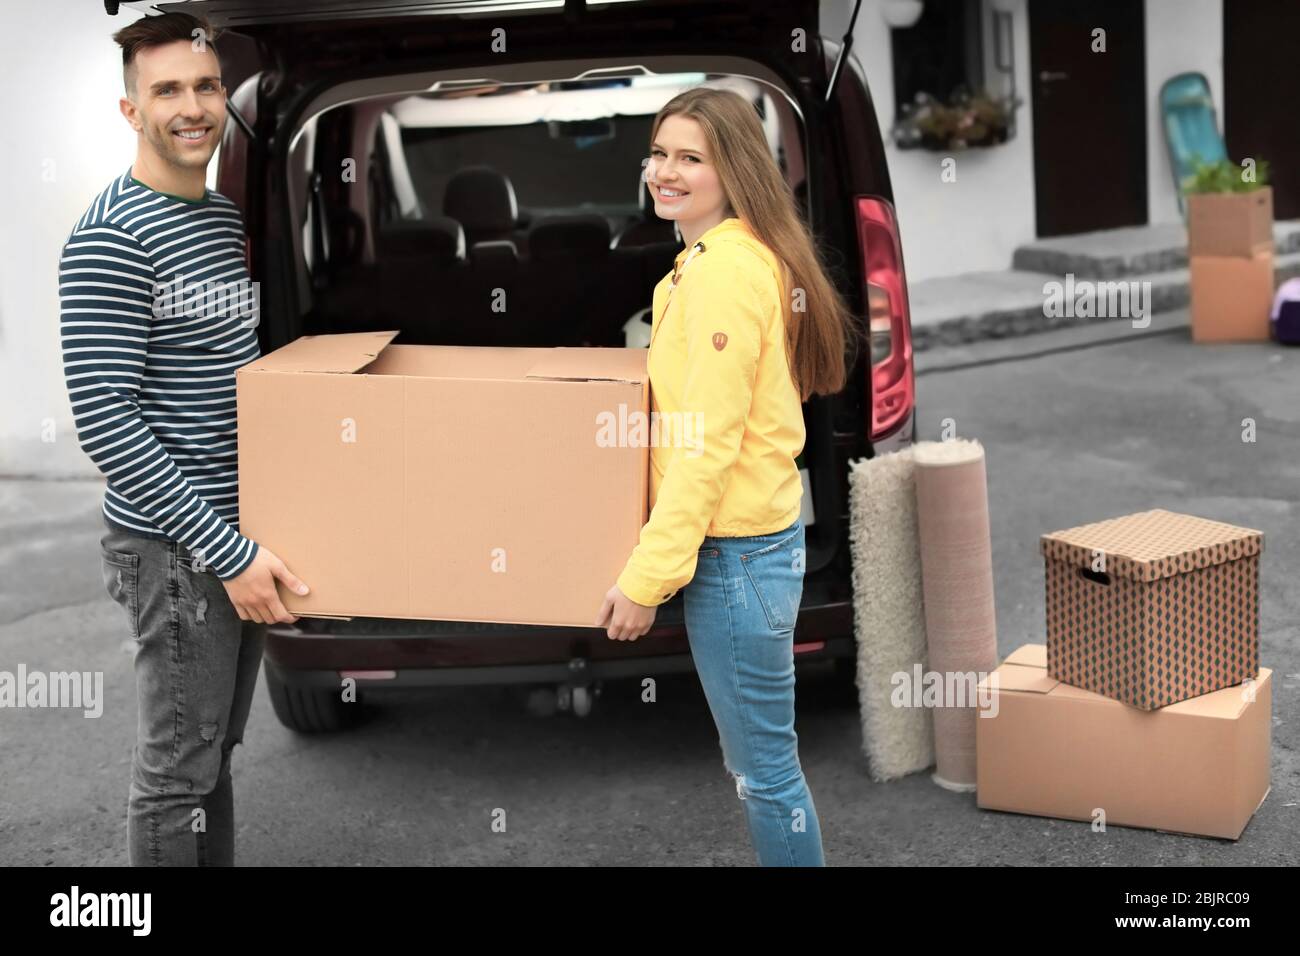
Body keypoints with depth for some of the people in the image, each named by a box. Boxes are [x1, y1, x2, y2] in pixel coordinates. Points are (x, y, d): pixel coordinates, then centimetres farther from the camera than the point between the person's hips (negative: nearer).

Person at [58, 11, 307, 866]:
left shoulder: (227, 217, 10)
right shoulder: (110, 239, -17)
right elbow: (106, 422, -22)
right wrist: (225, 550, -24)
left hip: (240, 536, 8)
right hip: (174, 550, -8)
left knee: (217, 748, 19)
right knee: (180, 771, 2)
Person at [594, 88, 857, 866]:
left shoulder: (725, 269, -19)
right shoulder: (724, 259, 12)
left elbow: (707, 443, -22)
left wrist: (646, 577, -20)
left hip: (734, 550, -10)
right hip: (758, 534, 10)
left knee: (763, 765, 2)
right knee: (763, 755, 19)